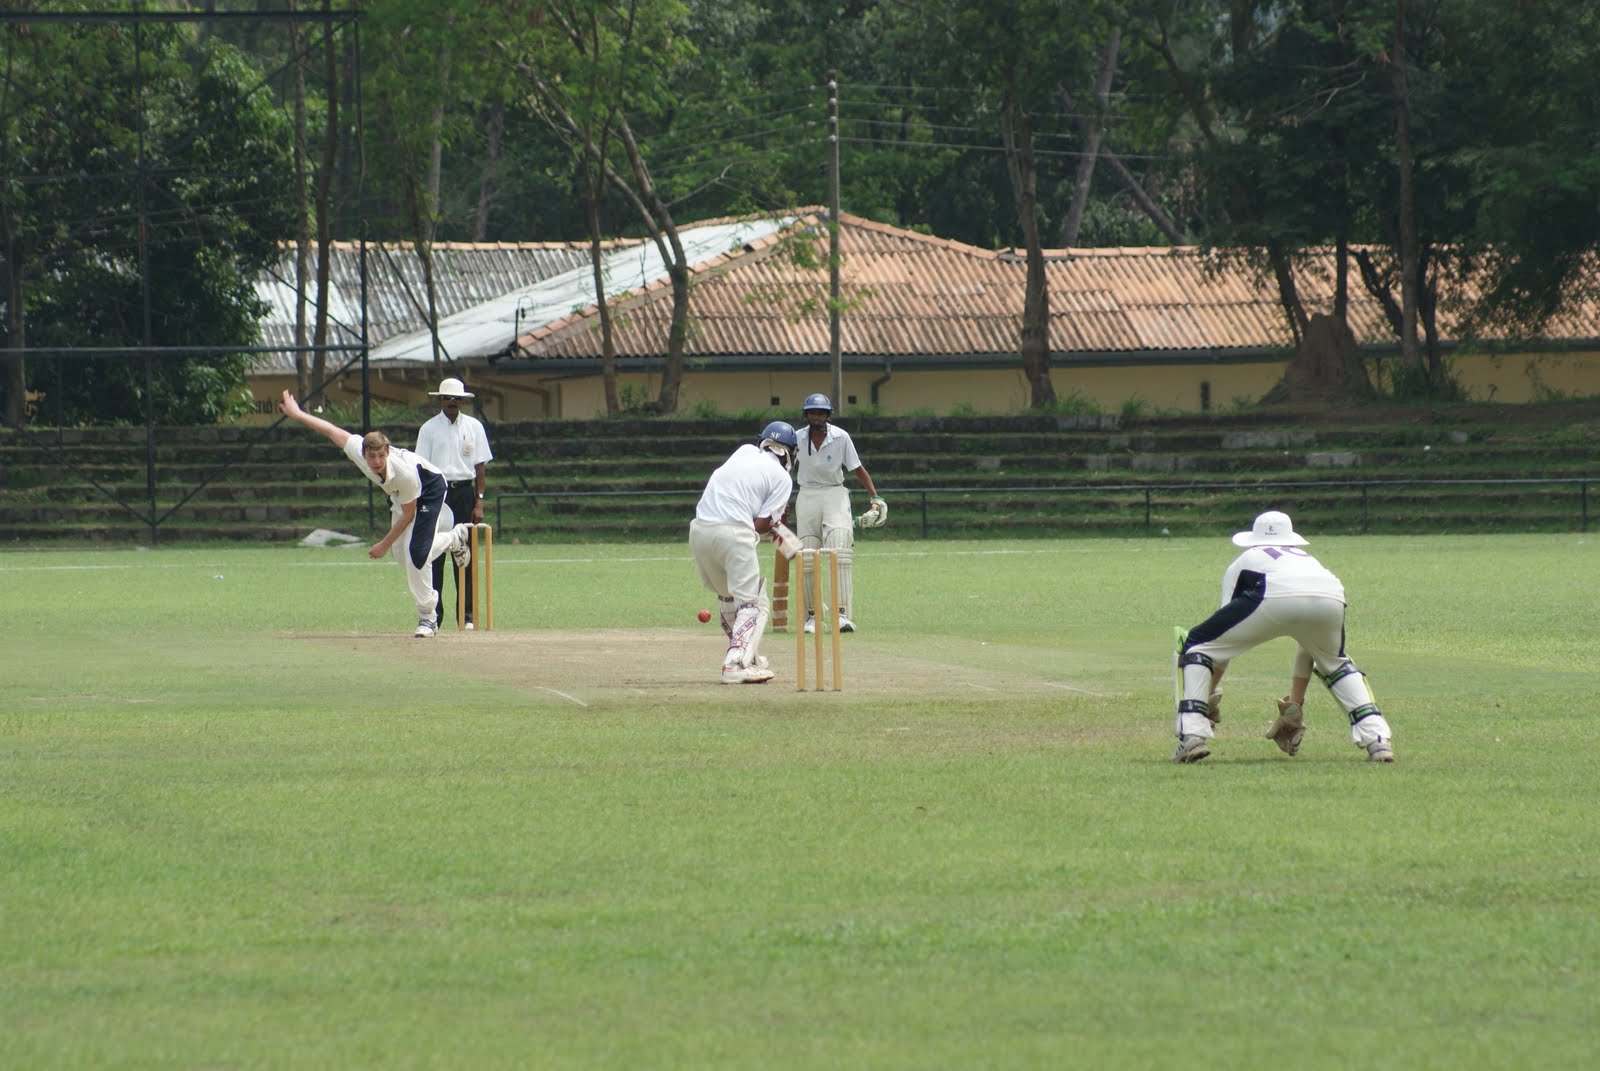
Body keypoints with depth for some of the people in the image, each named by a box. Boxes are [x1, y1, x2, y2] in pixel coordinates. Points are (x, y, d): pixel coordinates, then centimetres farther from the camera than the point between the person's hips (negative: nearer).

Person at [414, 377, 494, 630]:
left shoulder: (474, 427, 8)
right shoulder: (429, 429, 5)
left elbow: (480, 465, 7)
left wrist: (479, 502, -1)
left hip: (464, 492, 1)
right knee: (433, 554, -4)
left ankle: (467, 615, 4)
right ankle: (433, 615, -1)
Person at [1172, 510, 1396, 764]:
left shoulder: (1244, 562, 35)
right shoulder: (1308, 559, 43)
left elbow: (1223, 634, 30)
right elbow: (1307, 645, 44)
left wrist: (1210, 694, 35)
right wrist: (1295, 704, 50)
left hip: (1274, 600, -3)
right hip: (1330, 598, 3)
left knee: (1195, 645, 15)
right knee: (1334, 663, 34)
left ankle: (1192, 737, 0)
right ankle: (1377, 740, 17)